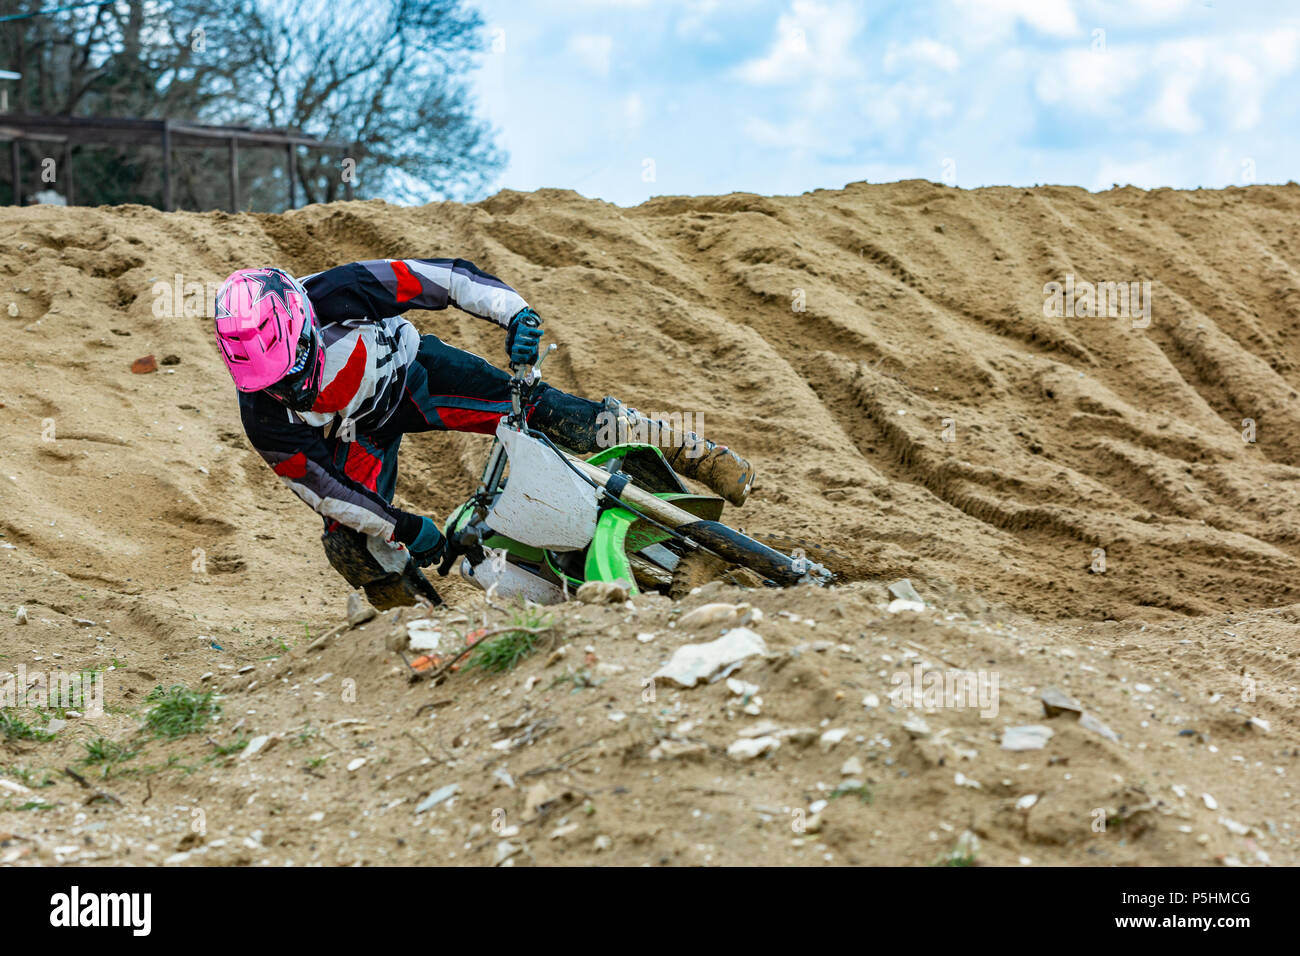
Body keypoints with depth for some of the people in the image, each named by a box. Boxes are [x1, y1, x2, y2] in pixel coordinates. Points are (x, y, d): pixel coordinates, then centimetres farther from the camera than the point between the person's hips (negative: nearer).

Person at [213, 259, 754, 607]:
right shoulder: (264, 415, -32)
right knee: (351, 542, -17)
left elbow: (449, 278, -29)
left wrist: (517, 315, -41)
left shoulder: (340, 293, -38)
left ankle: (694, 454, -6)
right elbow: (318, 483, -20)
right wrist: (401, 528, -20)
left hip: (408, 368, -1)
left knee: (537, 409, -16)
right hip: (355, 431, 1)